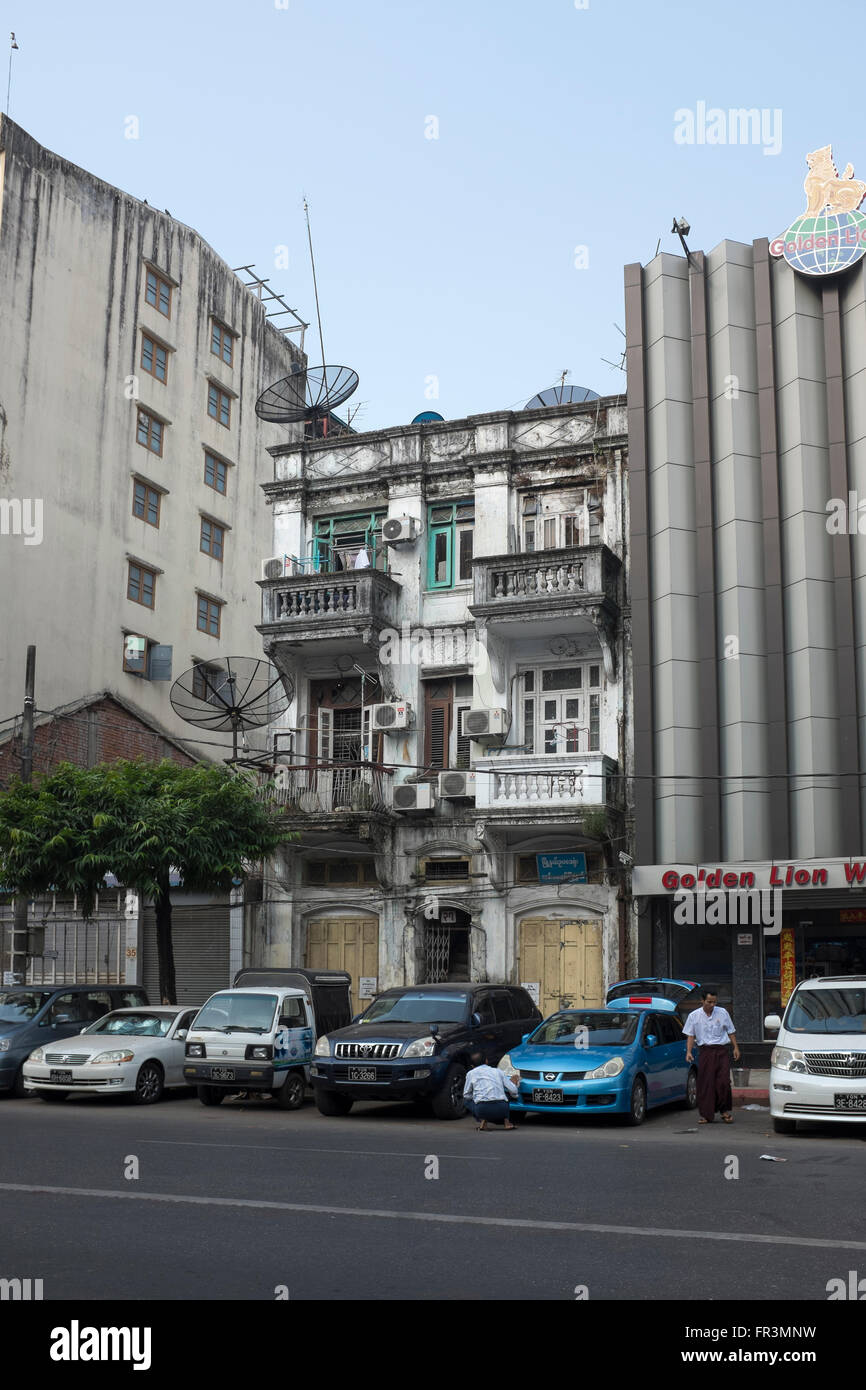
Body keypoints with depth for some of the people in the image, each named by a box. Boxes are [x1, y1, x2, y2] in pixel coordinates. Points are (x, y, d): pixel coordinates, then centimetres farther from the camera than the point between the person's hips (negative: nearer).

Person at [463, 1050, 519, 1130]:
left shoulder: (471, 1073, 15)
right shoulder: (498, 1071, 18)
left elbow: (466, 1096, 19)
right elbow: (514, 1091, 15)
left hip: (482, 1109, -2)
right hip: (501, 1110, 2)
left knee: (468, 1101, 30)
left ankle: (483, 1121, 5)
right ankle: (507, 1121, 17)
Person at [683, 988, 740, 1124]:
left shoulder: (723, 1013, 5)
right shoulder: (694, 1016, 3)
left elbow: (731, 1031, 14)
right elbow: (690, 1035, 4)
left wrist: (736, 1047, 7)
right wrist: (689, 1051, -8)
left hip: (722, 1051, 0)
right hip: (705, 1051, 0)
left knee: (723, 1082, -7)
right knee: (705, 1084, -3)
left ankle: (725, 1110, 9)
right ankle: (706, 1114, 4)